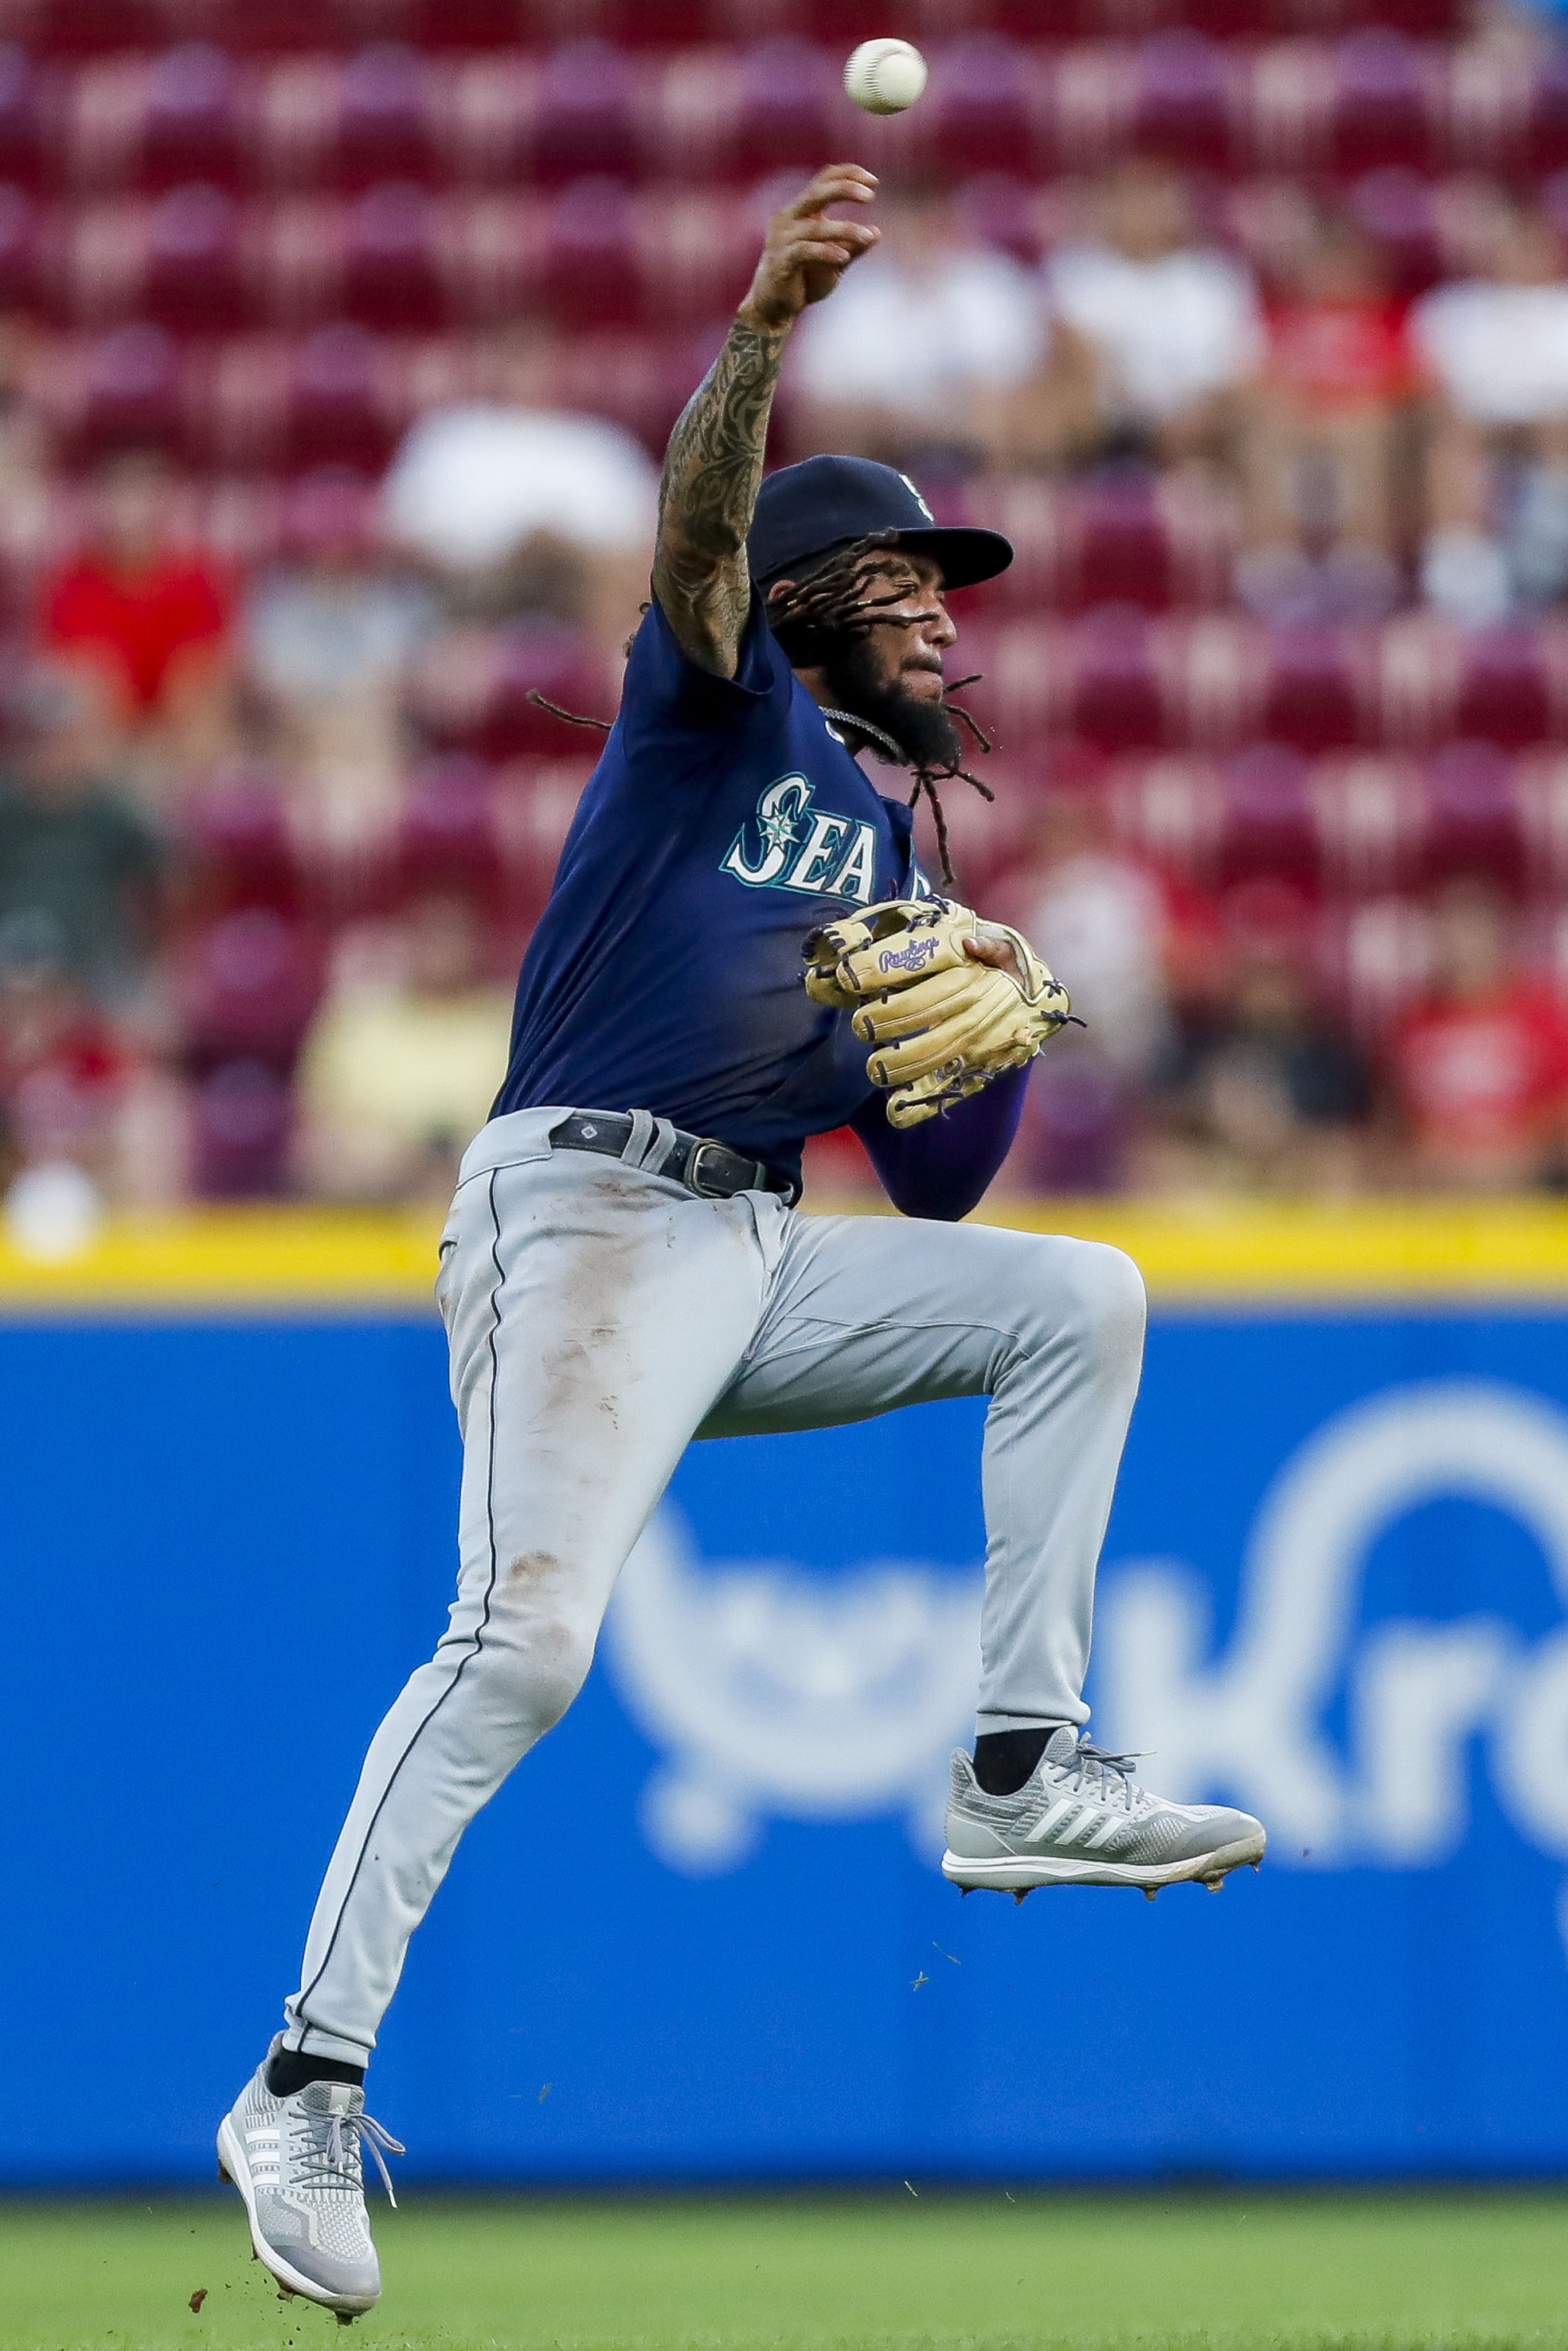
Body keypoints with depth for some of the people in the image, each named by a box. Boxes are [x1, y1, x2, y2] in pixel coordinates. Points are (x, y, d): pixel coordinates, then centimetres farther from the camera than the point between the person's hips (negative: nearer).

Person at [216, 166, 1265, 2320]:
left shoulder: (892, 861, 25)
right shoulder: (726, 709, 6)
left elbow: (935, 1190, 23)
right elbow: (697, 540, -18)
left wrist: (990, 1025, 3)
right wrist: (766, 325, -35)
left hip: (765, 1267, 8)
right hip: (586, 1213, -8)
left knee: (1077, 1296, 3)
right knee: (526, 1637, -23)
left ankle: (1022, 1776, 0)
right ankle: (309, 2085, -23)